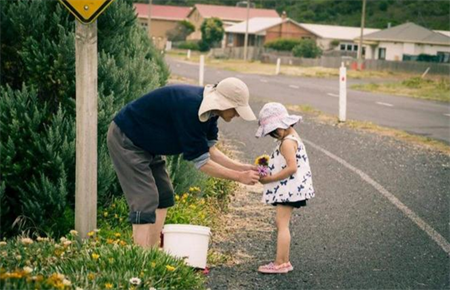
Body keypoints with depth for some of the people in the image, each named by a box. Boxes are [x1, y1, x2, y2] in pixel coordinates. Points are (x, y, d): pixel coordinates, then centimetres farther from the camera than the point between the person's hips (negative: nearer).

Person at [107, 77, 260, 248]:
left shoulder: (209, 107, -5)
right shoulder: (190, 108, -33)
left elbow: (209, 150, 3)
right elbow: (201, 162, -27)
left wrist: (242, 168, -4)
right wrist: (239, 177, -20)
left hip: (146, 144, 10)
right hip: (125, 139, -10)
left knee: (164, 195, 10)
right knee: (145, 201, -15)